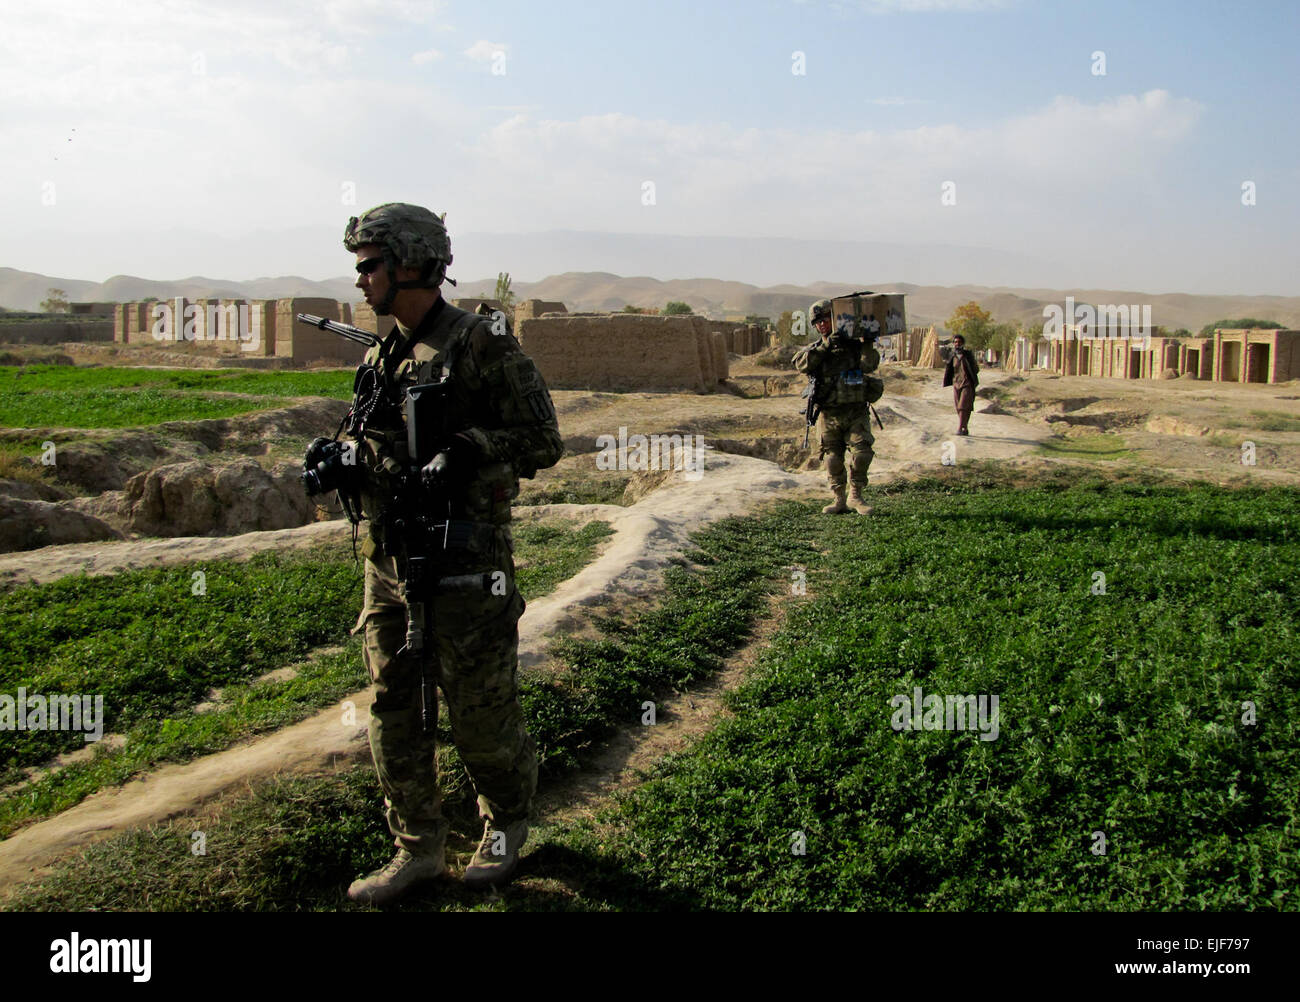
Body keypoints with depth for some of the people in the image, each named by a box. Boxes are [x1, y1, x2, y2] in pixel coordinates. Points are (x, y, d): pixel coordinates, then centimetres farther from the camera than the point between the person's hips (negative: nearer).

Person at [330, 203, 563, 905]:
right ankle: (418, 847, 27)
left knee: (480, 713, 5)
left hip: (463, 565, -7)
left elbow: (543, 443, -10)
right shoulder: (380, 358, 13)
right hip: (387, 563, 7)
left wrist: (470, 449, -23)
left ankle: (505, 826, 30)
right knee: (393, 712, 12)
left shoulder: (482, 346, -10)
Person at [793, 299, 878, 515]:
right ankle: (839, 499, 16)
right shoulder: (815, 348, 8)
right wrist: (824, 346, -21)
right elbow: (801, 364, -13)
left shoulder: (855, 344, 5)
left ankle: (856, 495, 5)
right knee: (833, 457, 4)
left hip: (856, 411, -1)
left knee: (862, 452, -11)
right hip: (830, 414, 2)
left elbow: (870, 364, -11)